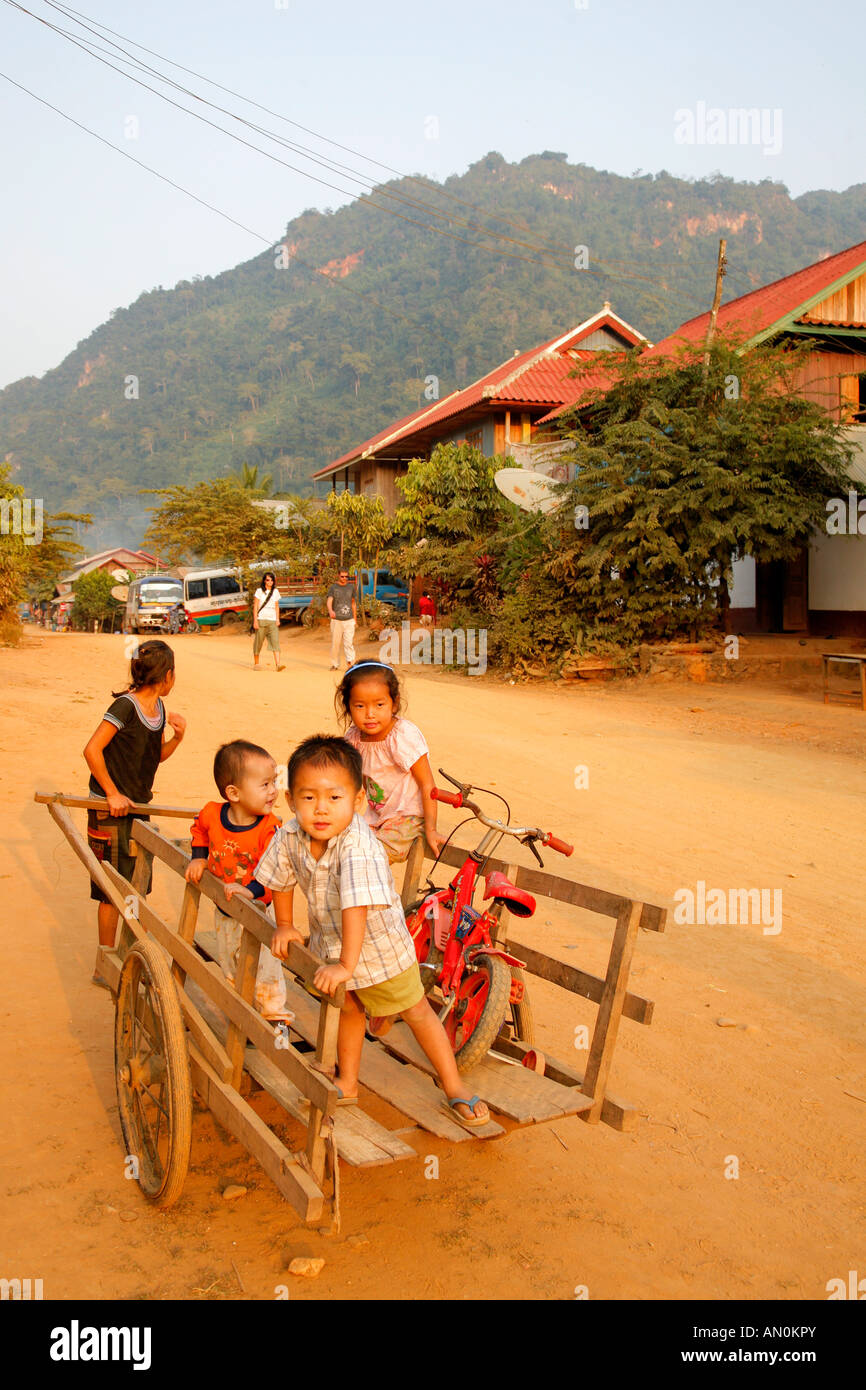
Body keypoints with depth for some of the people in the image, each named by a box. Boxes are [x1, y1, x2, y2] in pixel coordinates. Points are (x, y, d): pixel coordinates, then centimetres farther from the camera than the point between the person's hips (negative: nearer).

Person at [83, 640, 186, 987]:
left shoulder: (158, 707, 5)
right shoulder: (126, 706, -19)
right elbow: (92, 750, -21)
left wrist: (177, 737, -5)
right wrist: (113, 793, -18)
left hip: (138, 806, 8)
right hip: (111, 811, -8)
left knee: (139, 886, 14)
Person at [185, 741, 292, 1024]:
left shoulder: (270, 828, -24)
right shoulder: (212, 814, -13)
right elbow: (199, 829, 13)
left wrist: (250, 891, -39)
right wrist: (198, 858, 2)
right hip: (224, 910, 5)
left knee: (264, 968, 0)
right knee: (231, 970, 21)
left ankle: (275, 1018, 20)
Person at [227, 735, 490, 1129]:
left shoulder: (358, 846, -38)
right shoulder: (289, 837, -19)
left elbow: (356, 907, -42)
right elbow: (281, 880, 1)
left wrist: (346, 964, -42)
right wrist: (284, 927, 6)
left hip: (378, 941, -5)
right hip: (329, 941, 5)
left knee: (416, 1011, 9)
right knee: (349, 1009, 23)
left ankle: (454, 1088, 24)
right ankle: (347, 1085, 41)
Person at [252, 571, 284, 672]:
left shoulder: (275, 592, 13)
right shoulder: (259, 591, 2)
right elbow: (255, 607, -1)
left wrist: (278, 619, 6)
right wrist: (255, 621, -8)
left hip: (272, 621, 2)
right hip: (261, 620, -2)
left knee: (275, 642, -12)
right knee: (258, 642, 3)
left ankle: (277, 665, -21)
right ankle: (256, 663, 19)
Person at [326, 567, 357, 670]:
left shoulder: (351, 587, 12)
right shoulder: (333, 588, 1)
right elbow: (329, 601, -14)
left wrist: (354, 619, 17)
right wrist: (330, 611, -36)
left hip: (349, 620, 2)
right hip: (336, 620, -1)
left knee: (349, 643, -9)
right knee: (335, 643, 3)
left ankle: (350, 663, -17)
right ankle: (335, 665, 12)